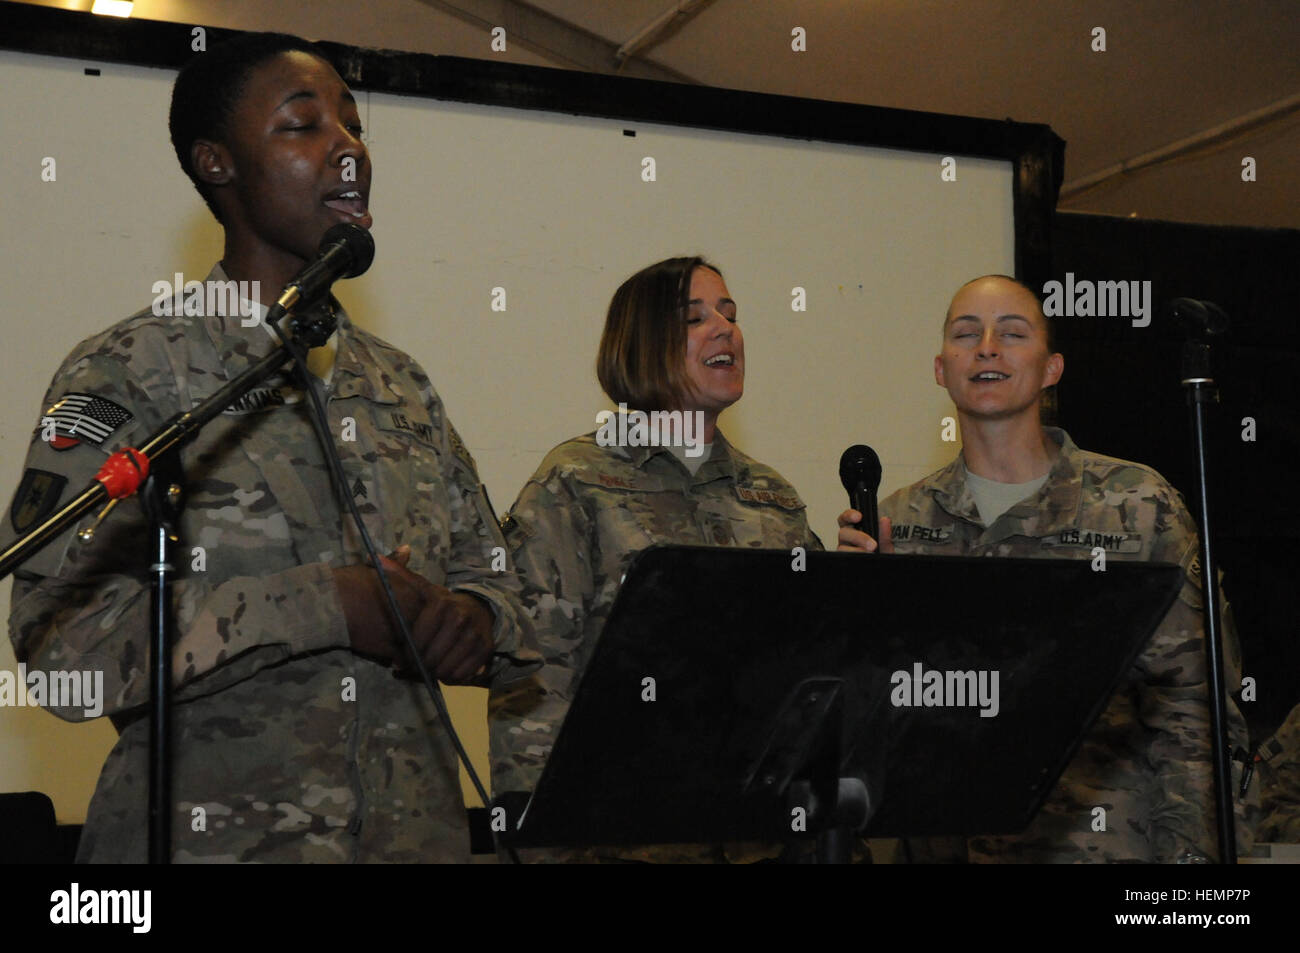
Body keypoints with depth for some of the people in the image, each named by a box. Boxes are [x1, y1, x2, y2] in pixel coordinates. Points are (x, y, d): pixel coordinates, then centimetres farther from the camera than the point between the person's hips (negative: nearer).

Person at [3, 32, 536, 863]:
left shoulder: (402, 386, 12)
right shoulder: (124, 375, -7)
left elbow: (491, 576, 15)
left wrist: (473, 621, -9)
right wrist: (325, 605, -22)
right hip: (208, 838, -5)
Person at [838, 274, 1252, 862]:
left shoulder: (1141, 506, -4)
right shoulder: (901, 520, 5)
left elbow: (1191, 712, -5)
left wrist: (1193, 853, -12)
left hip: (1104, 844, -3)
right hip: (947, 845, 3)